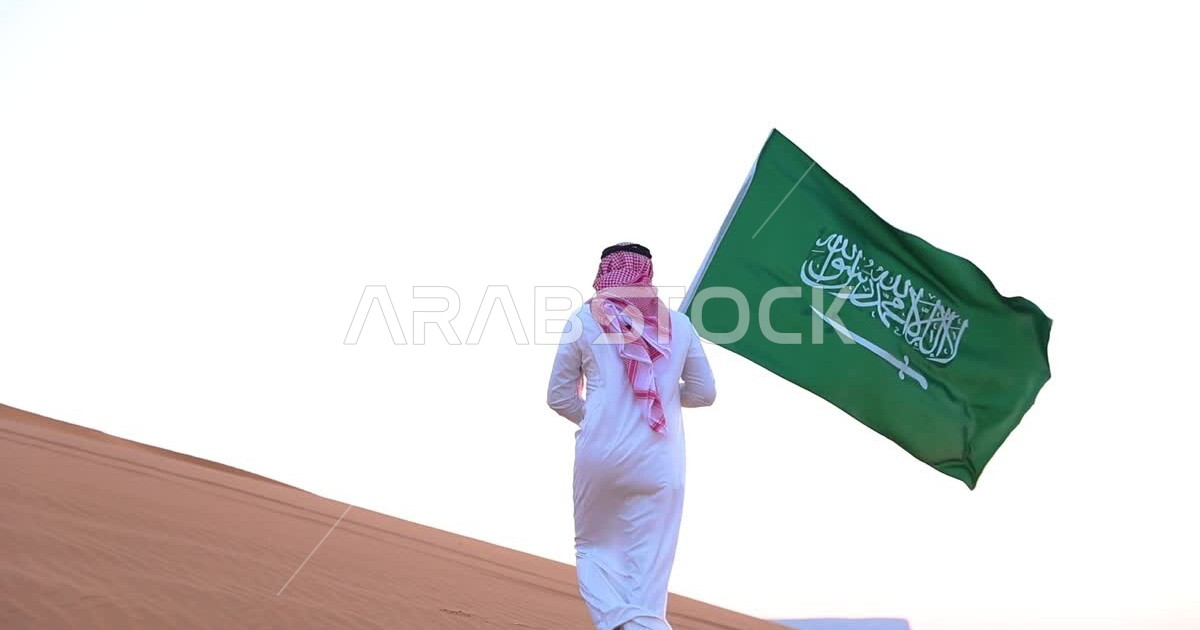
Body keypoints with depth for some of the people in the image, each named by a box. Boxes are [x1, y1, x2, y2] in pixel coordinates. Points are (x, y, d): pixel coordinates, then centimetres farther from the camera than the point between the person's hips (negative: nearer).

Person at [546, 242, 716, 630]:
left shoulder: (584, 320, 3)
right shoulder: (678, 323, 6)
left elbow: (560, 397, 5)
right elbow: (703, 393, 11)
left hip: (600, 455, -1)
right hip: (660, 462, 1)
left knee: (593, 548, 15)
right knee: (647, 566, 10)